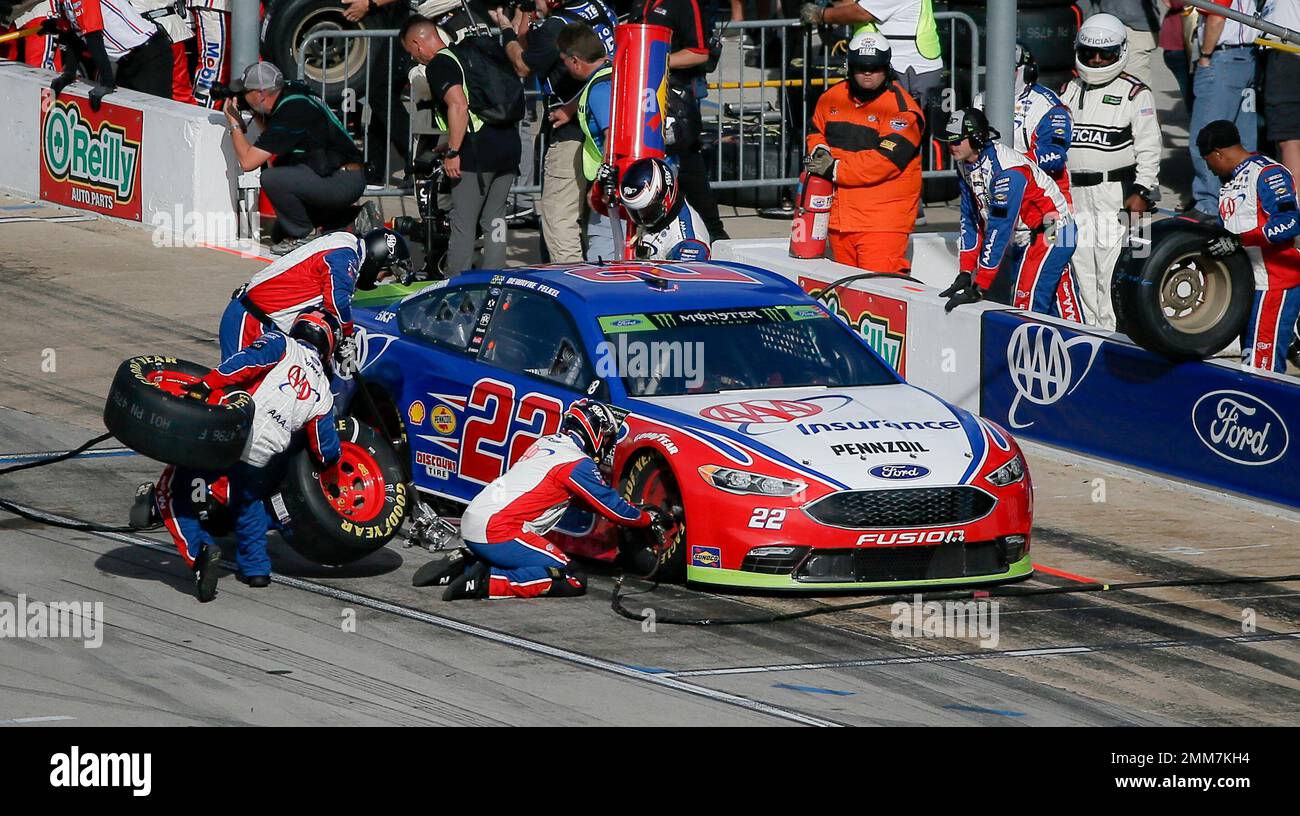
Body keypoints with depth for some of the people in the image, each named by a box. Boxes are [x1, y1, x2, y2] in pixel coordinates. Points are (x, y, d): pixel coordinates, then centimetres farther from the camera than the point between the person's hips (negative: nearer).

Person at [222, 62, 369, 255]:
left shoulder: (289, 114, -20)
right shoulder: (293, 94, 9)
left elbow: (247, 161, -18)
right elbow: (273, 136, 30)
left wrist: (235, 125, -3)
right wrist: (256, 114, 14)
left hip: (341, 182, -10)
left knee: (271, 179, -24)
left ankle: (303, 235, -6)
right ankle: (351, 219, 18)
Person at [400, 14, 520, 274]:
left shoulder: (438, 65, -6)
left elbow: (459, 106, -21)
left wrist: (452, 153, -16)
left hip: (478, 152, -8)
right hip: (509, 145, 8)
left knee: (463, 224, 0)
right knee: (494, 221, 14)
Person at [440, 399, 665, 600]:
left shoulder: (546, 443, 20)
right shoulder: (577, 464, -7)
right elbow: (614, 509, 0)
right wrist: (649, 518, 18)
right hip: (498, 532, -9)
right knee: (573, 581, -11)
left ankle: (464, 568, 12)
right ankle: (486, 583, -20)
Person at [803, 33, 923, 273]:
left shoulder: (901, 109, -11)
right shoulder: (833, 98, 10)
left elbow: (886, 160, -20)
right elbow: (816, 130, 27)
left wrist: (835, 169, -19)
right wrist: (819, 151, 1)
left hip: (882, 224, -7)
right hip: (840, 216, 7)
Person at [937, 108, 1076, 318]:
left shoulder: (1008, 171, -30)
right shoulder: (966, 165, -2)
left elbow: (999, 229, -32)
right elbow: (971, 220, 4)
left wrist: (979, 288, -31)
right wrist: (966, 273, -2)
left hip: (1051, 235, -9)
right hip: (1022, 239, 9)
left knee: (1027, 308, -18)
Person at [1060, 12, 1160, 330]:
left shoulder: (1135, 94, -2)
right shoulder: (1069, 92, 16)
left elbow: (1148, 148, -5)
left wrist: (1141, 192, -14)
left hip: (1115, 193, -6)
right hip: (1074, 193, 6)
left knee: (1112, 268, -10)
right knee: (1081, 264, 7)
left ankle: (1112, 332, -9)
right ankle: (1090, 329, 15)